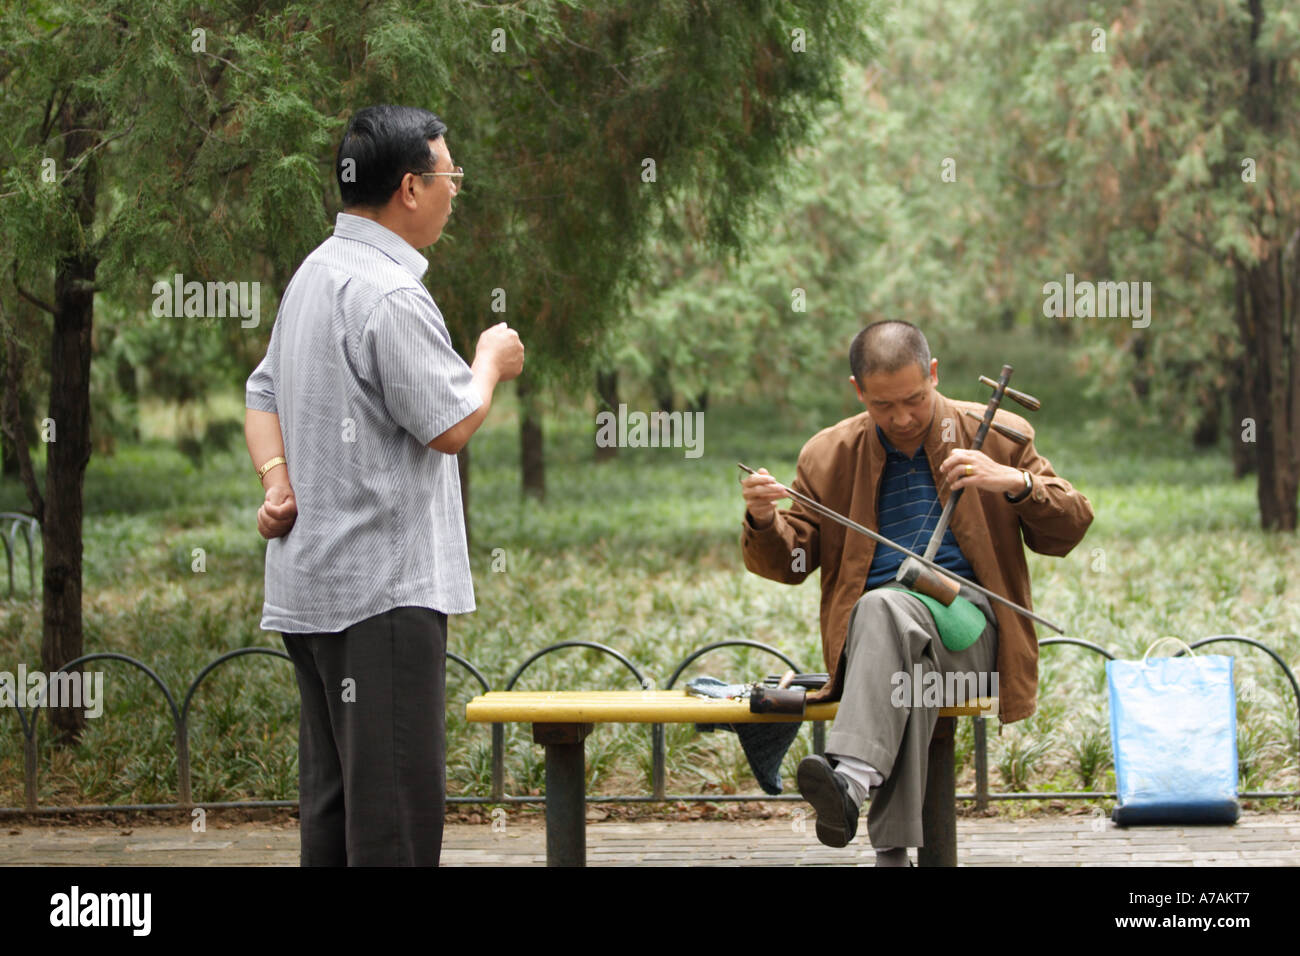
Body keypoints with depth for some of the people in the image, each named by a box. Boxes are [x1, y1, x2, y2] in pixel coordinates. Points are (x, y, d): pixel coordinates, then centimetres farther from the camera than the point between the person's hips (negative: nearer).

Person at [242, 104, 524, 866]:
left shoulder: (316, 273, 15)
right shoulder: (388, 293, -18)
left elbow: (264, 395, 20)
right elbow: (450, 425, -17)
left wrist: (279, 481, 5)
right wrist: (492, 363, 2)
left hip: (313, 582, 10)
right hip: (382, 582, -10)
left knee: (333, 794, 14)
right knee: (398, 801, -10)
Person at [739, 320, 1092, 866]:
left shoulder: (996, 436, 13)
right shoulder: (829, 457, 17)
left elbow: (1068, 530, 11)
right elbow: (790, 563, 16)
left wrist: (1017, 482, -9)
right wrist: (764, 521, -7)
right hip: (873, 626, 2)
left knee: (887, 608, -38)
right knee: (911, 658, -38)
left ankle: (853, 779, -58)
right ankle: (894, 844, -48)